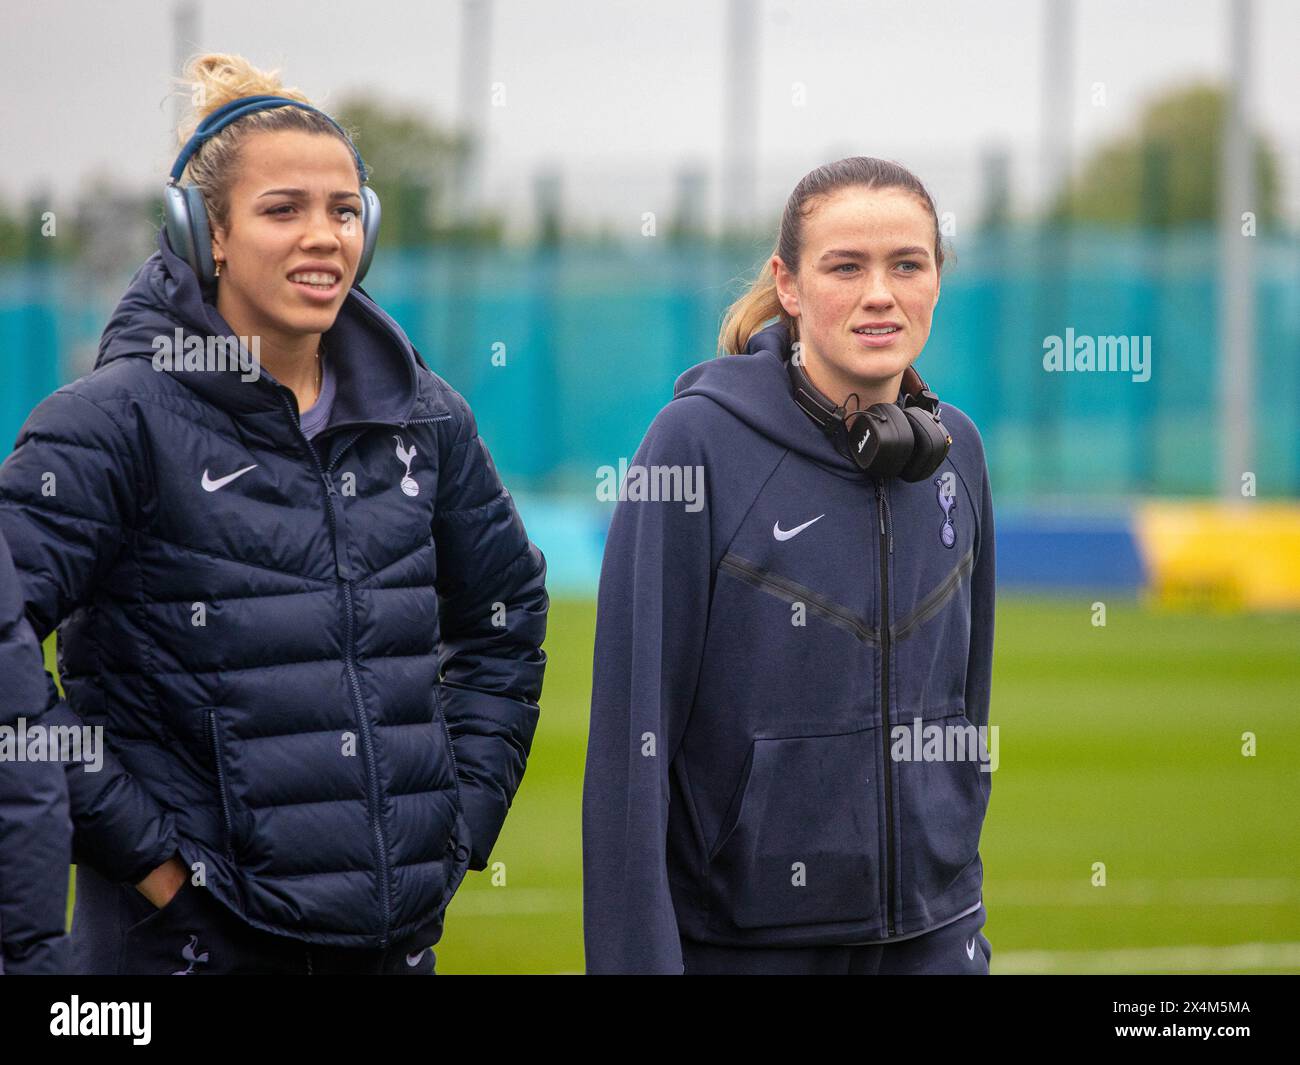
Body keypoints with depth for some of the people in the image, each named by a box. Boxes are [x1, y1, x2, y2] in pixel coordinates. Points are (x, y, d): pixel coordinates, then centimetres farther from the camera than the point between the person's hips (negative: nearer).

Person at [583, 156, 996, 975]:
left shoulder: (954, 449, 4)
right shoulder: (697, 442, -11)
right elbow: (633, 730, -12)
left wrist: (961, 918, 15)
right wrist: (634, 957, -15)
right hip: (738, 937, -4)